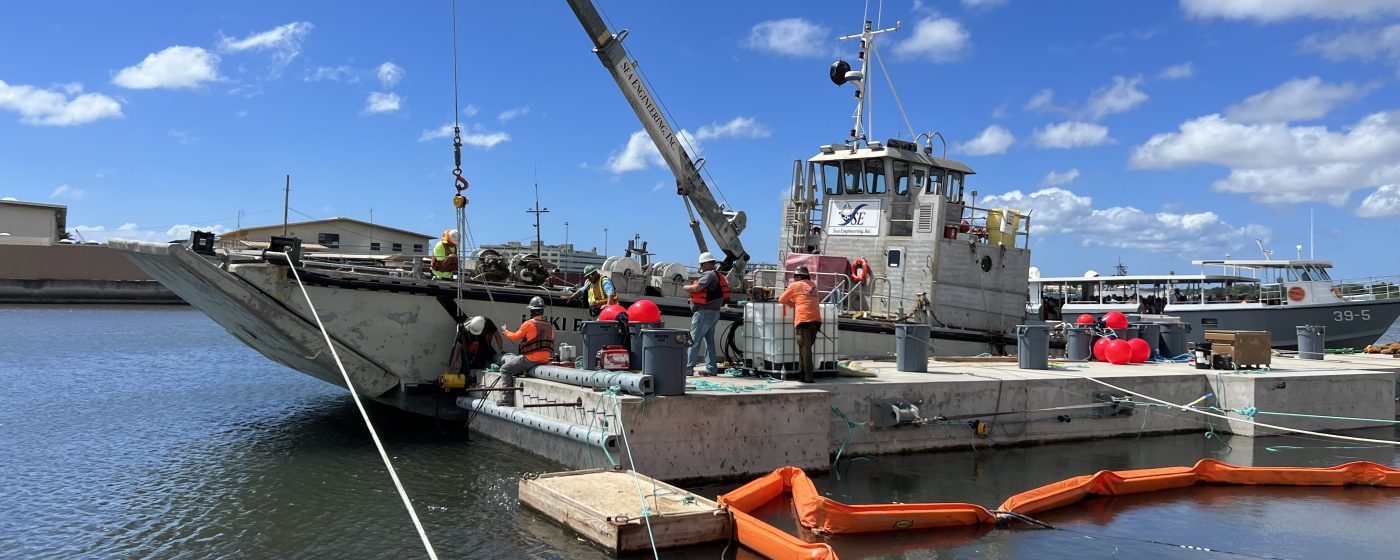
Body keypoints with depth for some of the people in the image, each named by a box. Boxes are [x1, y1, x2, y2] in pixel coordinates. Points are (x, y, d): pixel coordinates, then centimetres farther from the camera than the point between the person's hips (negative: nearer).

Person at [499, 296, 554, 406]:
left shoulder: (529, 324, -10)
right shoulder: (550, 326, 8)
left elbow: (516, 337, 3)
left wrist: (506, 331, 21)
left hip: (530, 358, -7)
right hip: (545, 359, 8)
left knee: (505, 369, 6)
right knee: (516, 368, 31)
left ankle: (507, 399, -4)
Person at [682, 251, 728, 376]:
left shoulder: (709, 274, -12)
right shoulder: (718, 275, 20)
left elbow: (697, 288, -22)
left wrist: (683, 287, -6)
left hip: (704, 312, -10)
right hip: (714, 312, 10)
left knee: (694, 341, -8)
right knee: (709, 341, 12)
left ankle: (688, 367, -8)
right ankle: (711, 369, 13)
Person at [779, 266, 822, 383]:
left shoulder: (795, 285, 7)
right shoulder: (813, 286, 22)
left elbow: (781, 300, 12)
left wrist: (791, 301, 31)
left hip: (803, 320, -5)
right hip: (816, 320, 5)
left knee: (805, 348, -5)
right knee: (807, 347, 13)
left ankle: (808, 377, -10)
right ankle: (802, 373, 14)